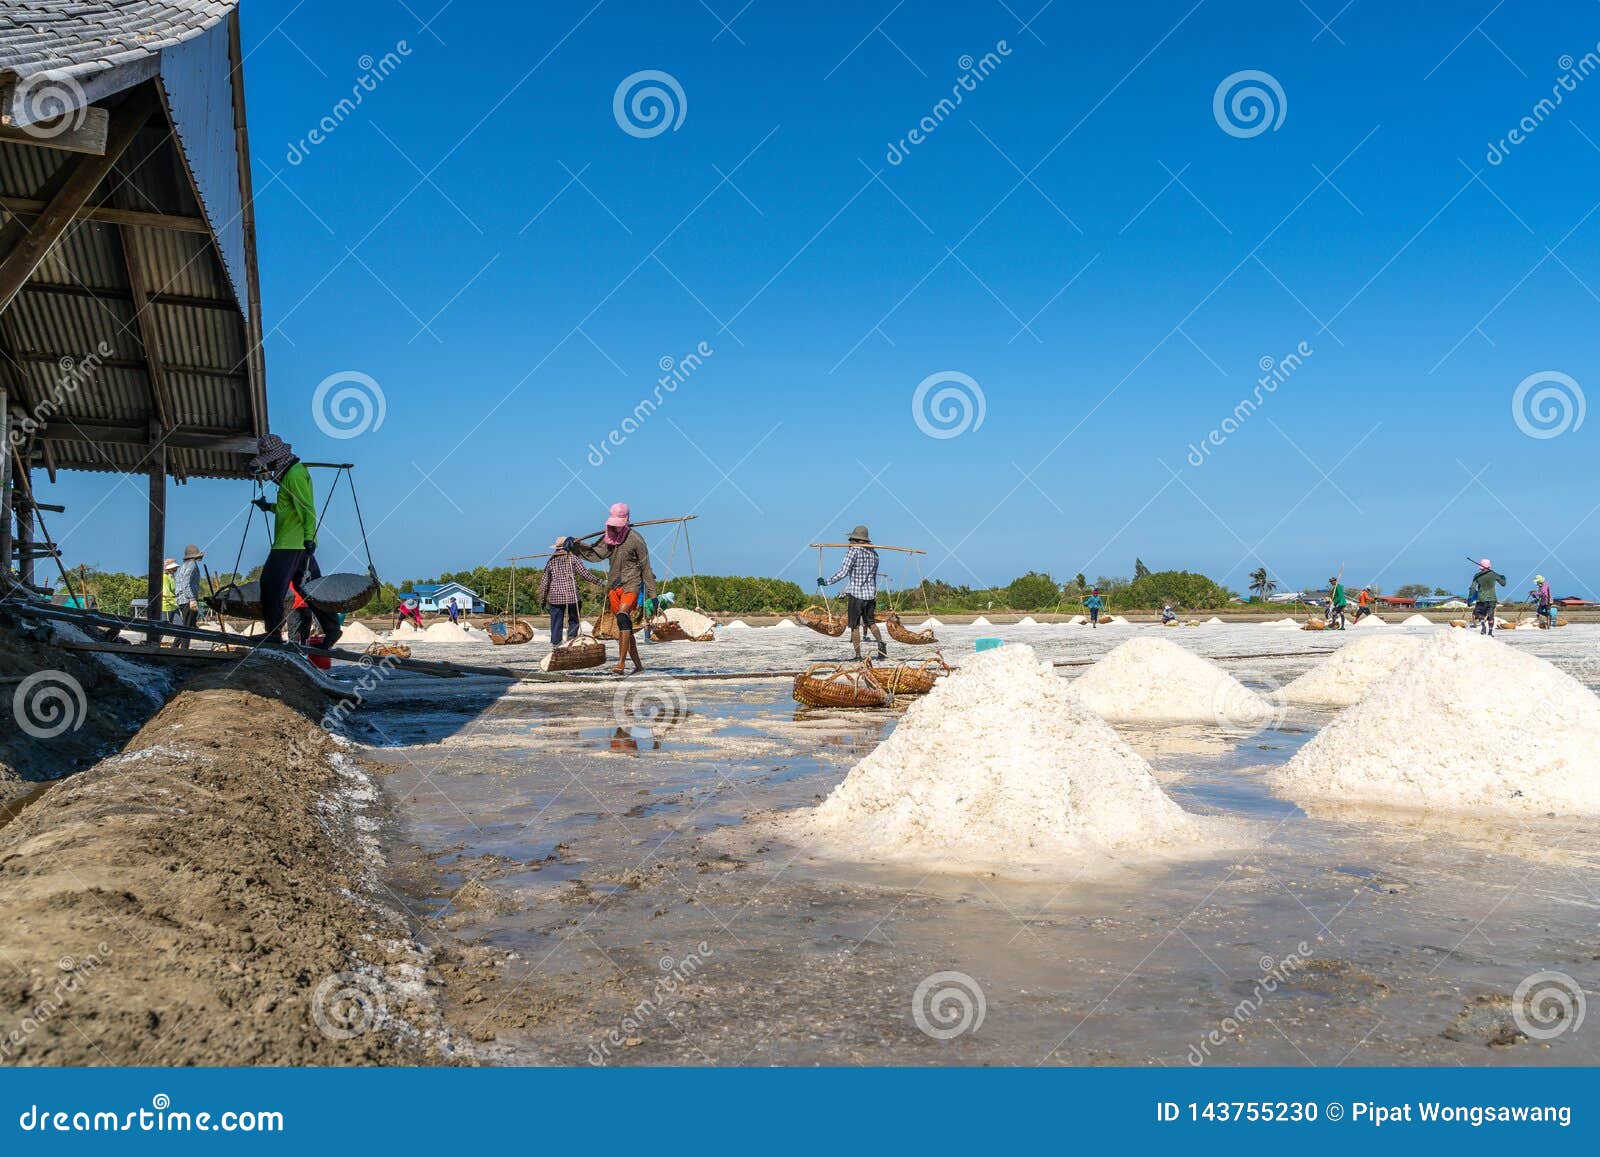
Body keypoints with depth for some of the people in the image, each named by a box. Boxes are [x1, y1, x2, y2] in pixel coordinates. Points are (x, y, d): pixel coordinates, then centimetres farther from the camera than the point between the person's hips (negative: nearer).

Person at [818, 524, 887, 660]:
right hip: (871, 594, 6)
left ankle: (858, 655, 4)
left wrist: (826, 582, -7)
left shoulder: (853, 551, -10)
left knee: (854, 626, 4)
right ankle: (881, 642, -7)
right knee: (871, 622, 17)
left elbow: (843, 572, -15)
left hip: (855, 594, -5)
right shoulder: (874, 553, 10)